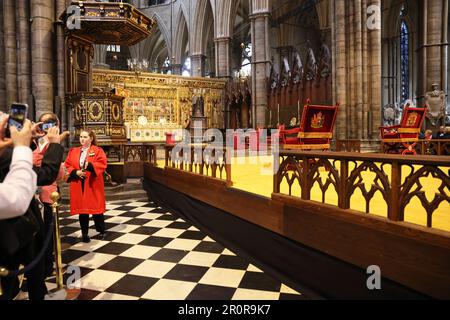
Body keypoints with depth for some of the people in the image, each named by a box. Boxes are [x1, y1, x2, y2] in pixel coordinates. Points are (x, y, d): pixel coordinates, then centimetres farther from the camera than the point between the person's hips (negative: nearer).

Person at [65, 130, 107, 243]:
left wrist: (90, 165, -29)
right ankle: (85, 234, 16)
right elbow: (67, 166, 7)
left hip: (93, 185, -3)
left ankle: (101, 231, 19)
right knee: (81, 208, 6)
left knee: (96, 208, 1)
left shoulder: (98, 150, -1)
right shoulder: (73, 151, 11)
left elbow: (102, 164, -13)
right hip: (78, 186, 4)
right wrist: (76, 172, -11)